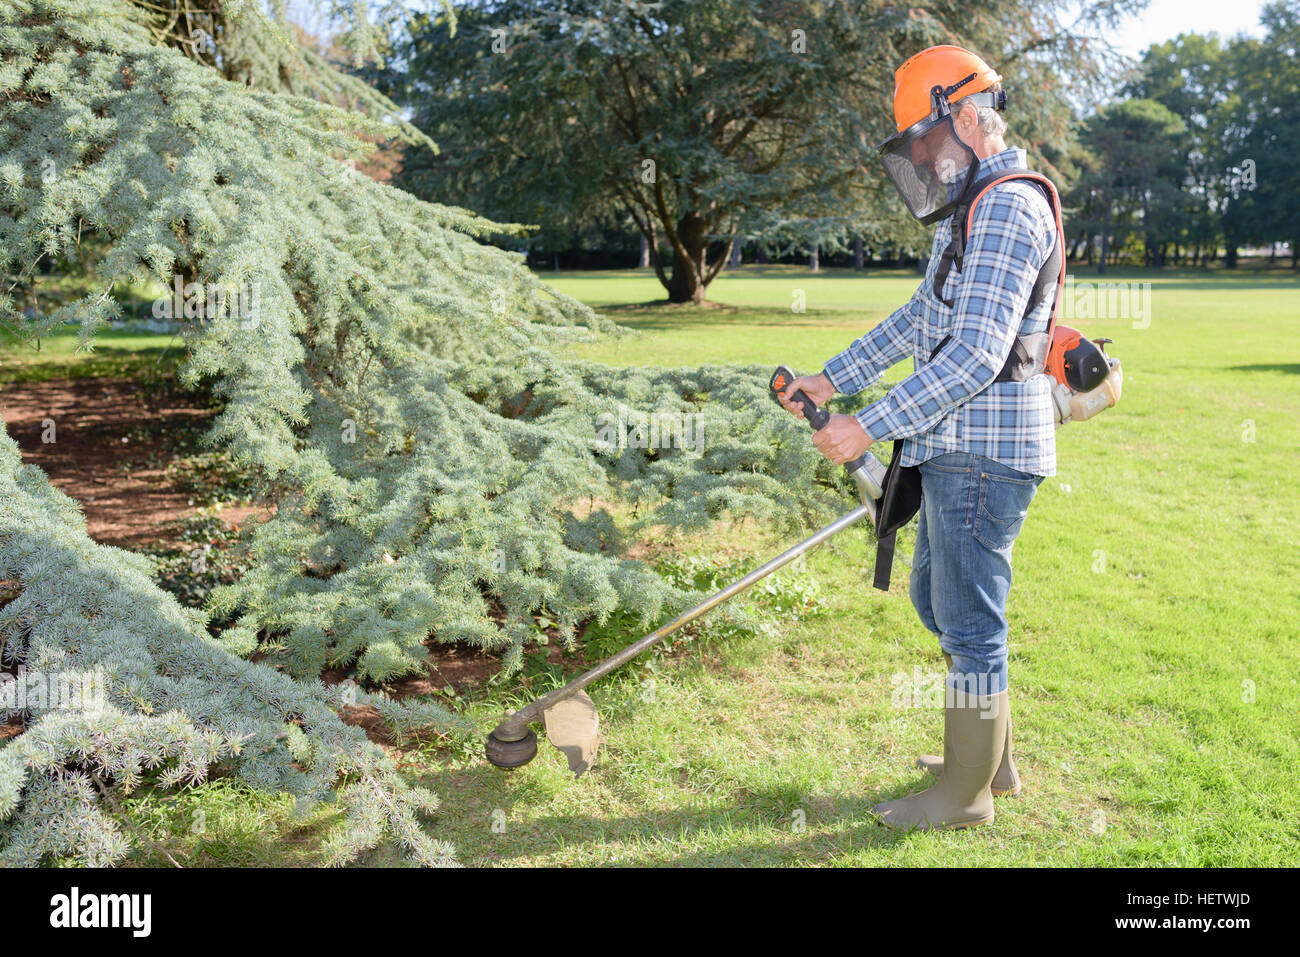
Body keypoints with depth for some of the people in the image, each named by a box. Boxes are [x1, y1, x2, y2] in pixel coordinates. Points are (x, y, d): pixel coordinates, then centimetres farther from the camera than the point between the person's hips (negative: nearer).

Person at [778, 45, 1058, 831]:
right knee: (936, 599, 20)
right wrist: (833, 379, 17)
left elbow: (976, 356, -26)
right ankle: (991, 758, 34)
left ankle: (967, 794, 17)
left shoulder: (1009, 208, -16)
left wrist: (871, 427, -24)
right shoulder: (976, 211, 18)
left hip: (983, 455, -11)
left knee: (969, 623, 1)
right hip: (961, 449, 11)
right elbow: (919, 320, 23)